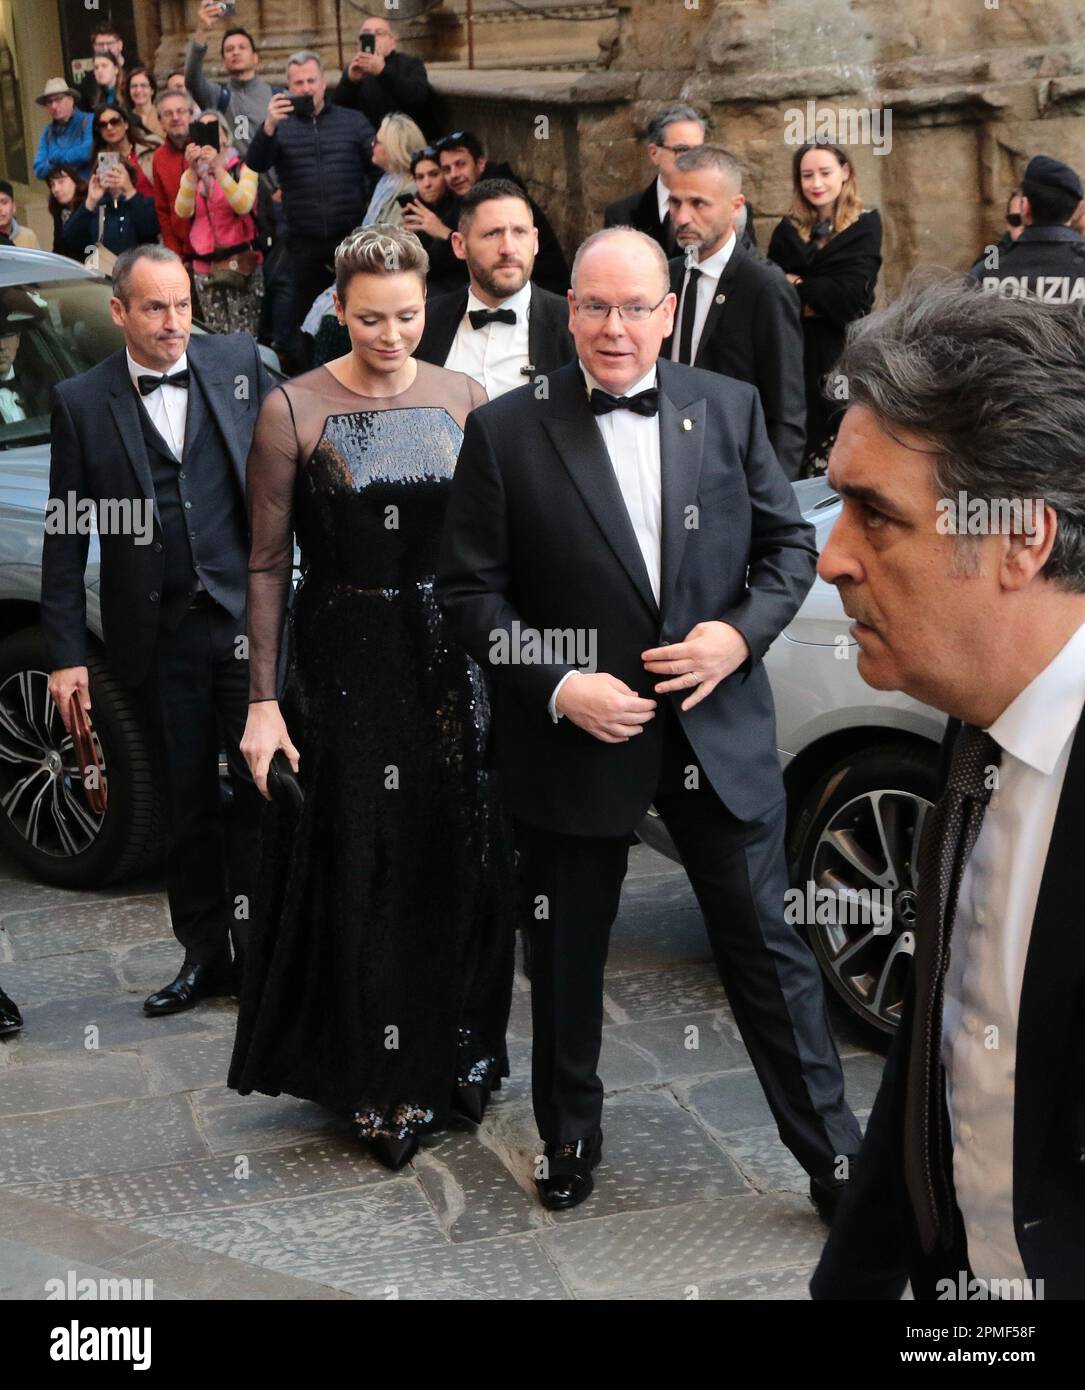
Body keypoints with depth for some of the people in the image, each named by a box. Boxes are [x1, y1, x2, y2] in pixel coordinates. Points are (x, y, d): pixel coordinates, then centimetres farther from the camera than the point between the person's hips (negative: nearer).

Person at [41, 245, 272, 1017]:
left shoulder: (240, 363, 2)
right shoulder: (82, 403, 0)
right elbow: (65, 539, 1)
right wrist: (66, 653, -2)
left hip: (247, 613, 0)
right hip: (157, 633, 0)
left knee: (260, 789, 3)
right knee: (187, 805, 11)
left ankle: (258, 950, 17)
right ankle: (204, 956, 25)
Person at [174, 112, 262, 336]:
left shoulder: (243, 169, 3)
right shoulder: (192, 174, 14)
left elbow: (244, 206, -16)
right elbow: (183, 212, -5)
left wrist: (218, 168, -24)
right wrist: (193, 170, -17)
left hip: (240, 263, -3)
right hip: (204, 267, 4)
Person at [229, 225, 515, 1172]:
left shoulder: (462, 398, 3)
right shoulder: (294, 410, -6)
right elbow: (269, 564, -5)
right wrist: (264, 701, -9)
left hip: (451, 657, 3)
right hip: (344, 660, -3)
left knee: (462, 861, 9)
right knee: (360, 872, 6)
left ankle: (455, 1052, 31)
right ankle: (378, 1083, 23)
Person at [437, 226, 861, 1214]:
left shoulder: (729, 408, 2)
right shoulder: (506, 431, -5)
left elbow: (790, 542, 7)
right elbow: (470, 589, -4)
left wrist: (740, 632, -11)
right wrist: (559, 686, -16)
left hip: (720, 724, 1)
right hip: (576, 730, -1)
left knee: (767, 946, 8)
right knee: (568, 955, 14)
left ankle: (834, 1156, 22)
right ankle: (569, 1137, 37)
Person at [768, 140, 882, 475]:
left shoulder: (865, 224, 1)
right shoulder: (787, 229, 11)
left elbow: (851, 295, -10)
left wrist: (797, 285, -2)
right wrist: (817, 302, -11)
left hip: (844, 353, -3)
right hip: (794, 354, 3)